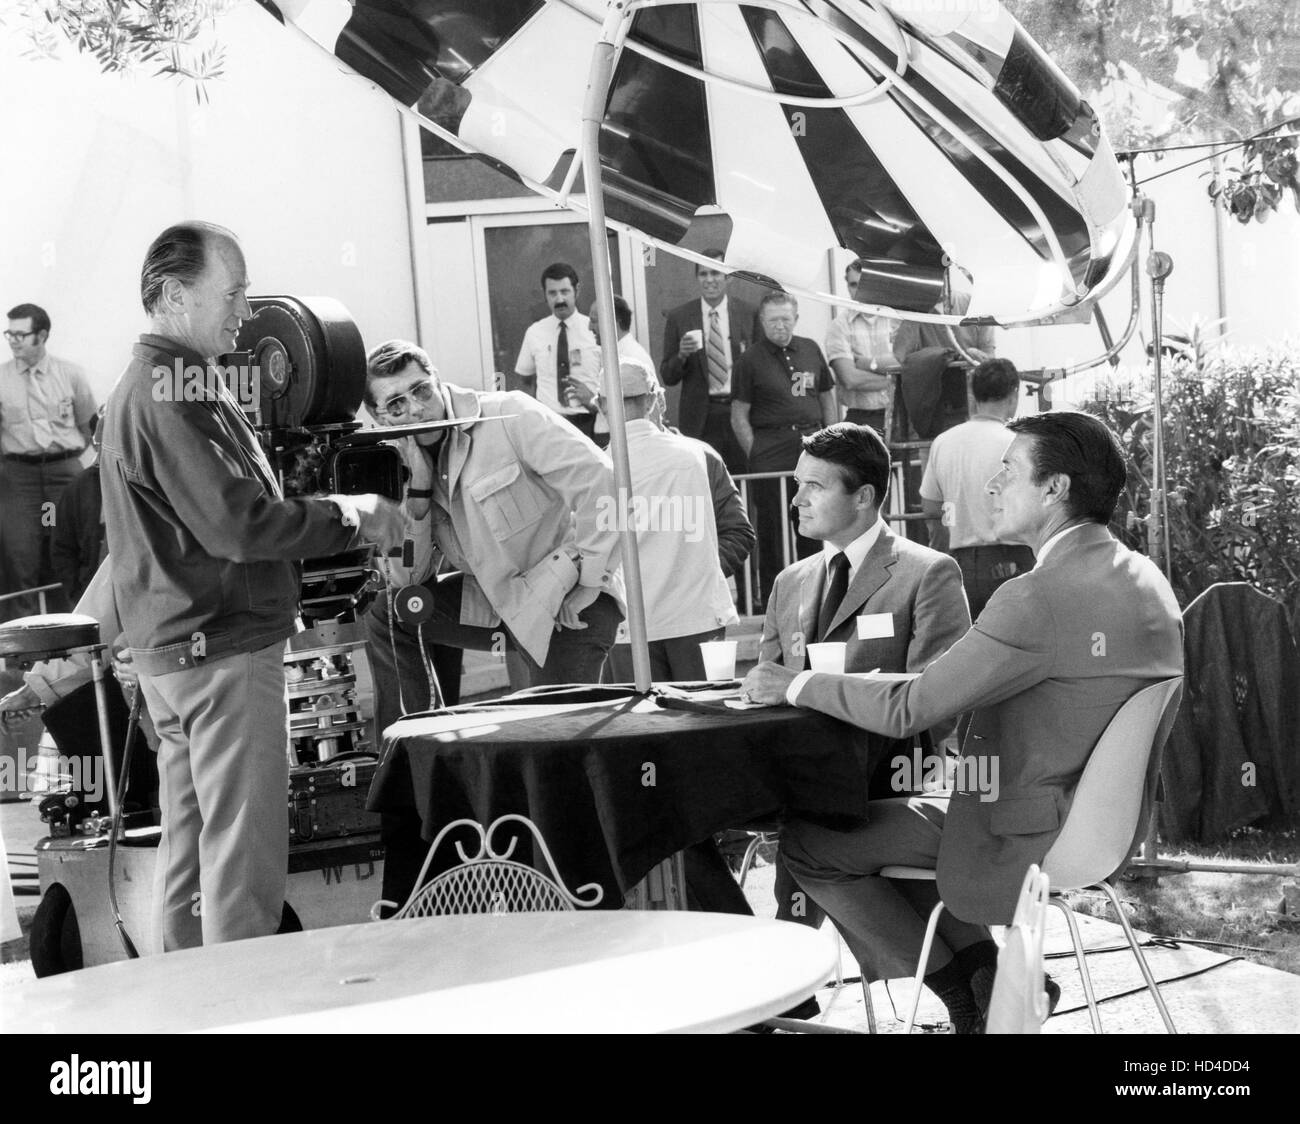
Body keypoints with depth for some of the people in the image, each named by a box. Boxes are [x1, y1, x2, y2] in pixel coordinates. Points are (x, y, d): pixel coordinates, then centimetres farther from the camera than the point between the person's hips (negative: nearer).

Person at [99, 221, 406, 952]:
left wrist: (343, 516, 9)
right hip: (224, 648, -11)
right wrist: (354, 519, -12)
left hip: (176, 649, 11)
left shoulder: (145, 387, 17)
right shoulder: (177, 393, -17)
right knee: (245, 855, -7)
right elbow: (238, 524, -23)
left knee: (190, 849, 15)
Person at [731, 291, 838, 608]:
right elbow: (739, 417, -1)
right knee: (771, 527, -1)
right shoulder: (750, 361, -1)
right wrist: (755, 456, -8)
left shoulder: (810, 350, 12)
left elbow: (827, 399, 18)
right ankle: (771, 600, 6)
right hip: (771, 447, -4)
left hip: (812, 442, 4)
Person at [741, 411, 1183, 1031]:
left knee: (807, 842, 3)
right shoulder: (1144, 577, 2)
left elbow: (905, 710, -22)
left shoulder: (1038, 597, -26)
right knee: (877, 817, 24)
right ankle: (986, 974, 14)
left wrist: (795, 685, -7)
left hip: (1033, 840, -9)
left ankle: (964, 989, 11)